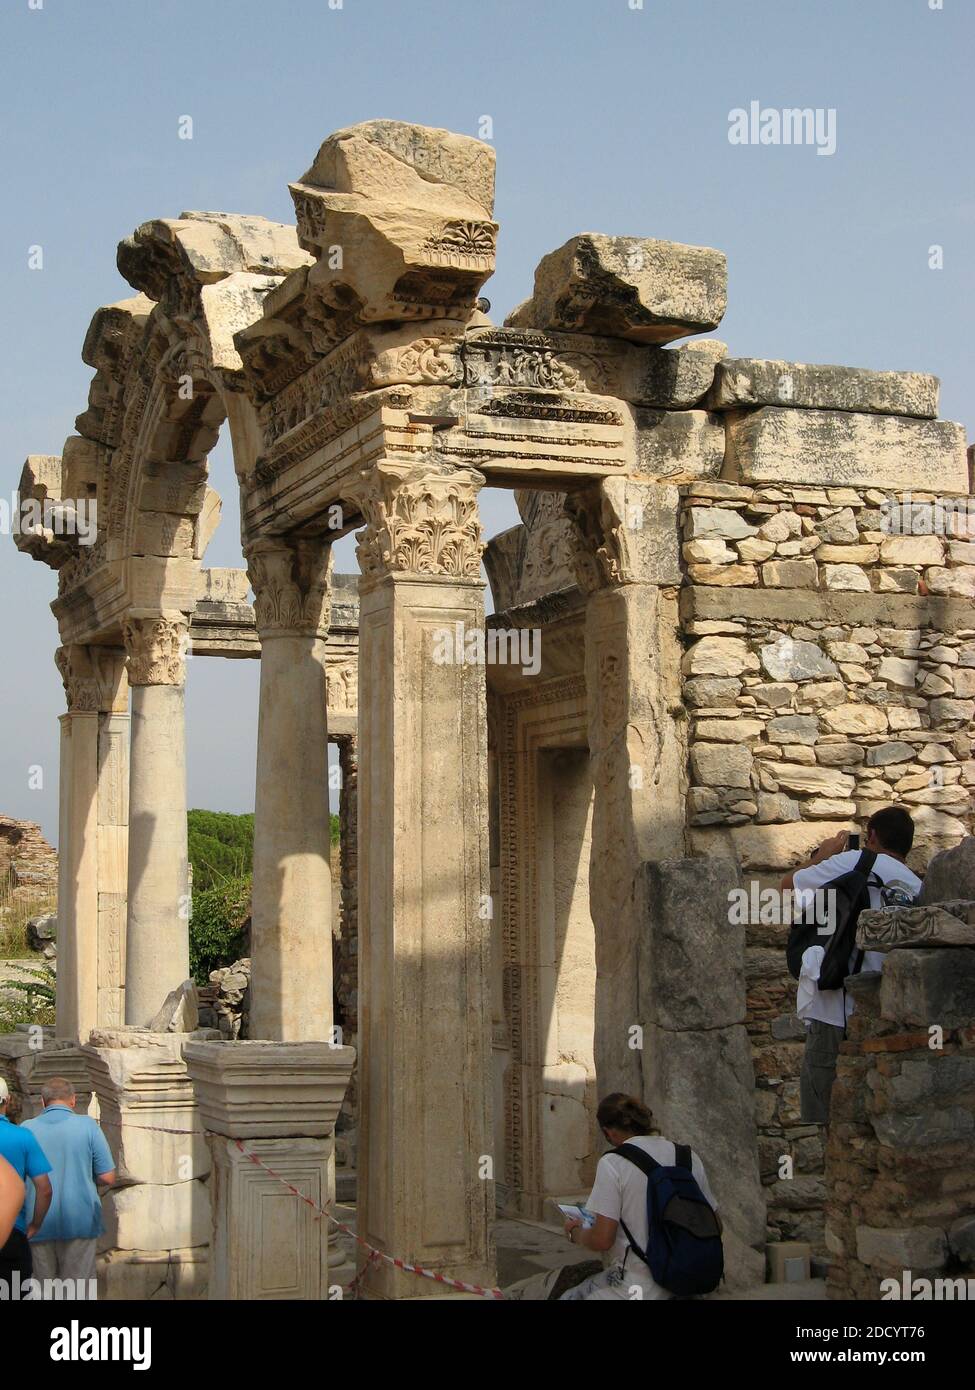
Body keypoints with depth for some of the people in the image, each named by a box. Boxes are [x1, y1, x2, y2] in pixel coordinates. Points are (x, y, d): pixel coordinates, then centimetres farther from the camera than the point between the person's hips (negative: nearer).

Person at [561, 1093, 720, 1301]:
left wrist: (575, 1232, 6)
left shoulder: (612, 1163, -12)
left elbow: (602, 1240, -15)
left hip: (639, 1288, -7)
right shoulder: (689, 1157, 6)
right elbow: (716, 1225, 11)